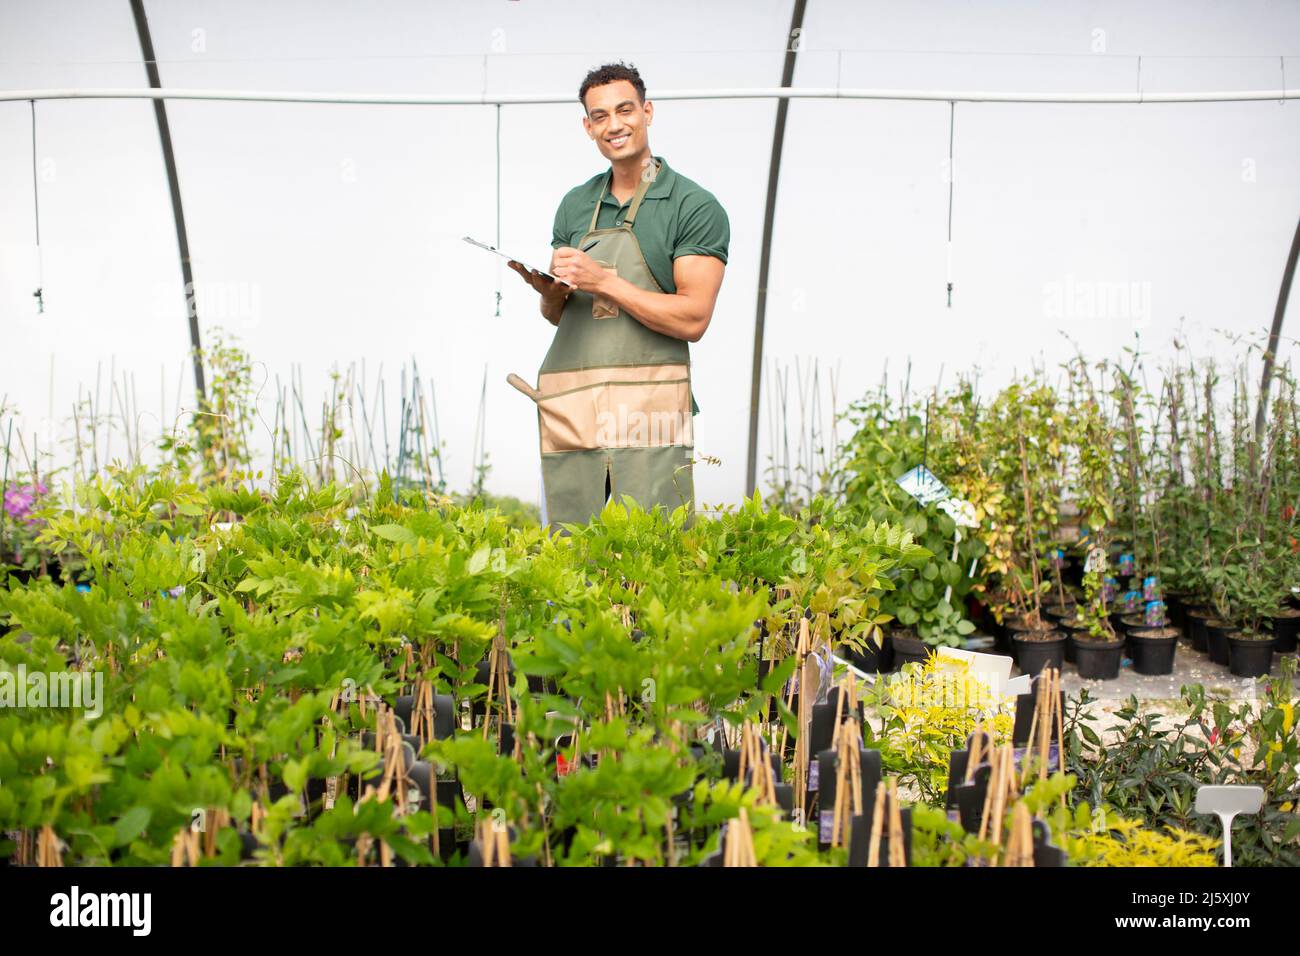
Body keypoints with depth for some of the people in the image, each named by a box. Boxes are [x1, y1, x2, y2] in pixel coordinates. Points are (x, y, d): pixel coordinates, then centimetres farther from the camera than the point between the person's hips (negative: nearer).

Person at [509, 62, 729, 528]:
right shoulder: (575, 204, 17)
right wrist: (548, 288, 0)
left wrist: (604, 282, -12)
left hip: (649, 404, -4)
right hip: (568, 401, 5)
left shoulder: (695, 206, 0)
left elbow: (693, 319, -8)